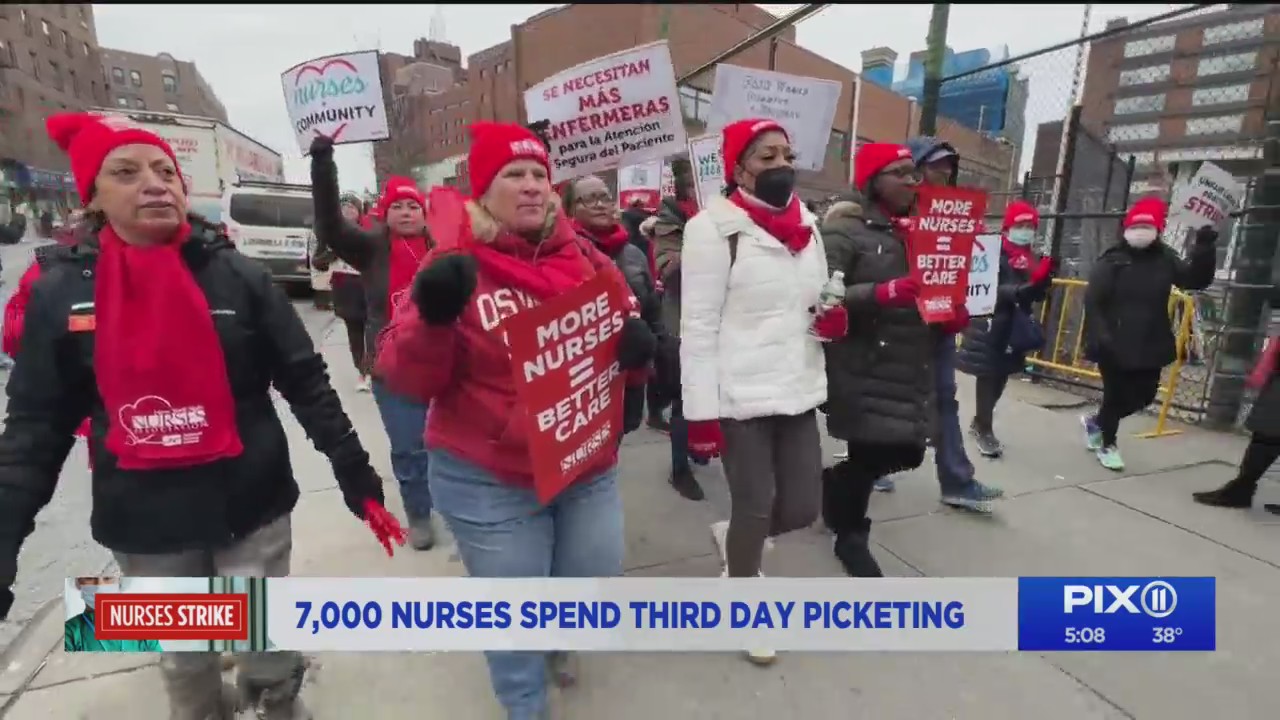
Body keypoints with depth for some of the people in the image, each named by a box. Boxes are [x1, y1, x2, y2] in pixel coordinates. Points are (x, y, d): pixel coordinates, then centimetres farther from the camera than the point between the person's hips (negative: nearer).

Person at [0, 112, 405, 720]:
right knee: (180, 656, 24)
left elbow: (306, 384, -8)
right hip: (141, 523, 2)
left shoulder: (238, 275, -8)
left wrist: (358, 481, -10)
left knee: (268, 645, 15)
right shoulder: (59, 292, -2)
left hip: (252, 506, -2)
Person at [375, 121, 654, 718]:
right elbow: (407, 378, -12)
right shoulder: (457, 264, -9)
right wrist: (432, 317, -31)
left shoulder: (587, 260, 1)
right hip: (489, 484, -4)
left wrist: (636, 348, -14)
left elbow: (619, 345, 9)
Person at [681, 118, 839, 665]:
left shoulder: (805, 225, 11)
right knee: (755, 508, 5)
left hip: (799, 391, 7)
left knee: (803, 507, 10)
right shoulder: (713, 228, -10)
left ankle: (733, 541, 42)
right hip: (740, 396, -6)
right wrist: (701, 412, -15)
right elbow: (698, 327, -12)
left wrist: (833, 319, -3)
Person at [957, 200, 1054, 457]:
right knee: (988, 376, -4)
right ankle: (984, 430, 9)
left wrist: (1043, 280, -7)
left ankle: (979, 422, 33)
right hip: (990, 324, -8)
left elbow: (1037, 294, 13)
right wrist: (1018, 291, -34)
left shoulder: (1032, 258, 12)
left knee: (1001, 376, 15)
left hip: (1015, 326, 8)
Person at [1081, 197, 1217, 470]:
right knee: (1117, 395, 4)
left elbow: (1196, 280, -2)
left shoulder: (1165, 258, 5)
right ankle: (1107, 444, 26)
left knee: (1144, 395, 13)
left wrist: (1204, 249, -15)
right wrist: (1098, 334, -25)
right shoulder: (1112, 260, -10)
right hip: (1114, 344, -5)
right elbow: (1092, 300, -16)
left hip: (1151, 344, 5)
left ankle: (1096, 422, 37)